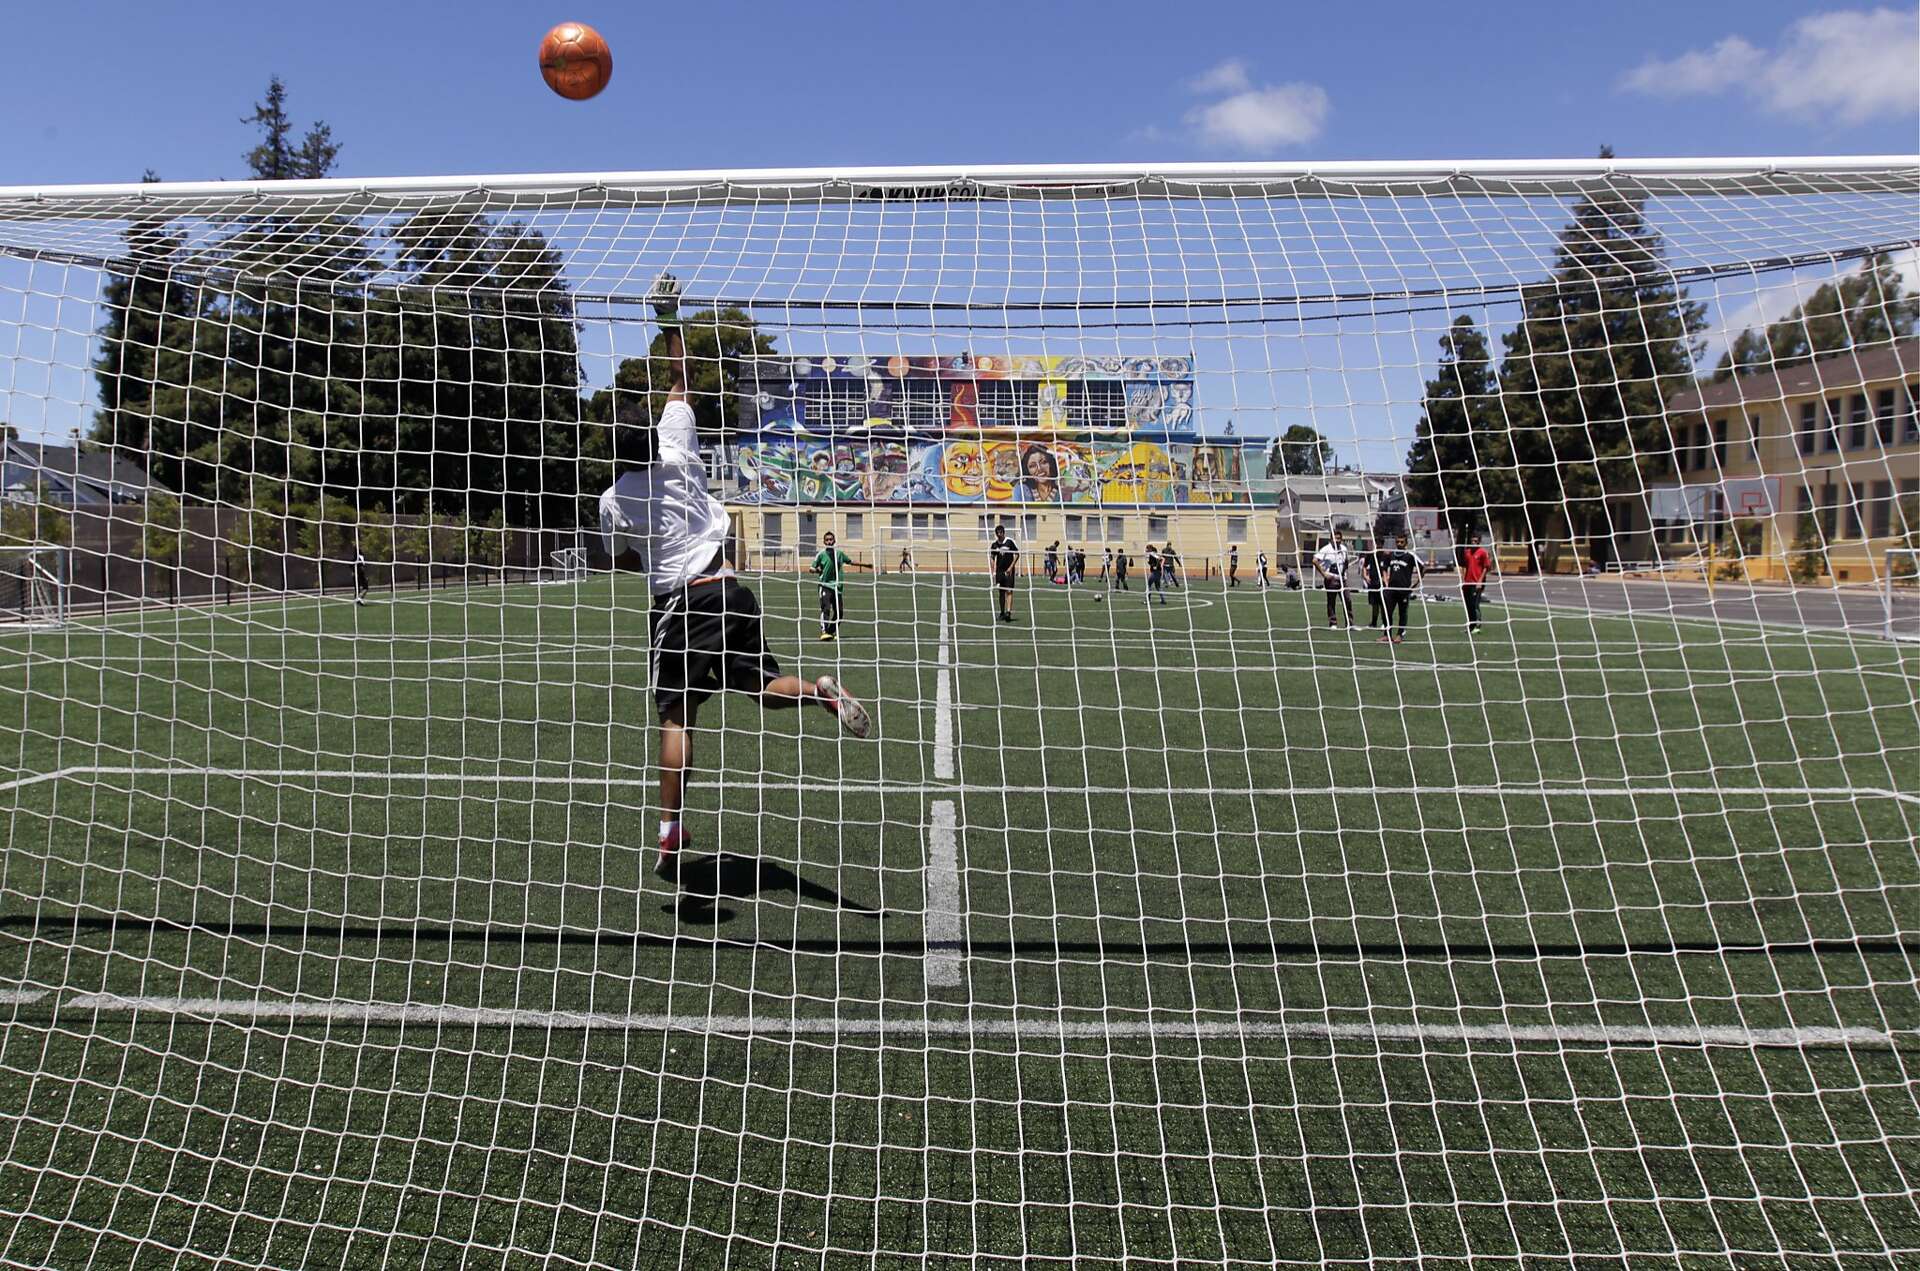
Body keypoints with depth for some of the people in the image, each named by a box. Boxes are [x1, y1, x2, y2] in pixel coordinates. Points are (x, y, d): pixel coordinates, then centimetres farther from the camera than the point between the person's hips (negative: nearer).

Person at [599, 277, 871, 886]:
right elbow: (679, 382, 14)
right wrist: (670, 319, 20)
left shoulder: (613, 499, 1)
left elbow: (625, 560, 15)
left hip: (675, 605, -2)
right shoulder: (678, 456, 3)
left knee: (676, 716, -2)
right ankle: (821, 691, -26)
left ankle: (670, 833, -7)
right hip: (725, 589, 2)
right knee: (766, 686, 8)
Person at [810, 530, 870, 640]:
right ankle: (824, 632, -24)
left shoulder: (839, 553, 12)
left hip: (838, 587, 5)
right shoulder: (821, 554, 1)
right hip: (825, 586, -5)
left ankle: (832, 632, 18)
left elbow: (850, 561, 28)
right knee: (826, 609, -19)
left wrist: (865, 565, 33)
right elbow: (812, 568, 4)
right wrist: (818, 570, -18)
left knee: (839, 611, 4)